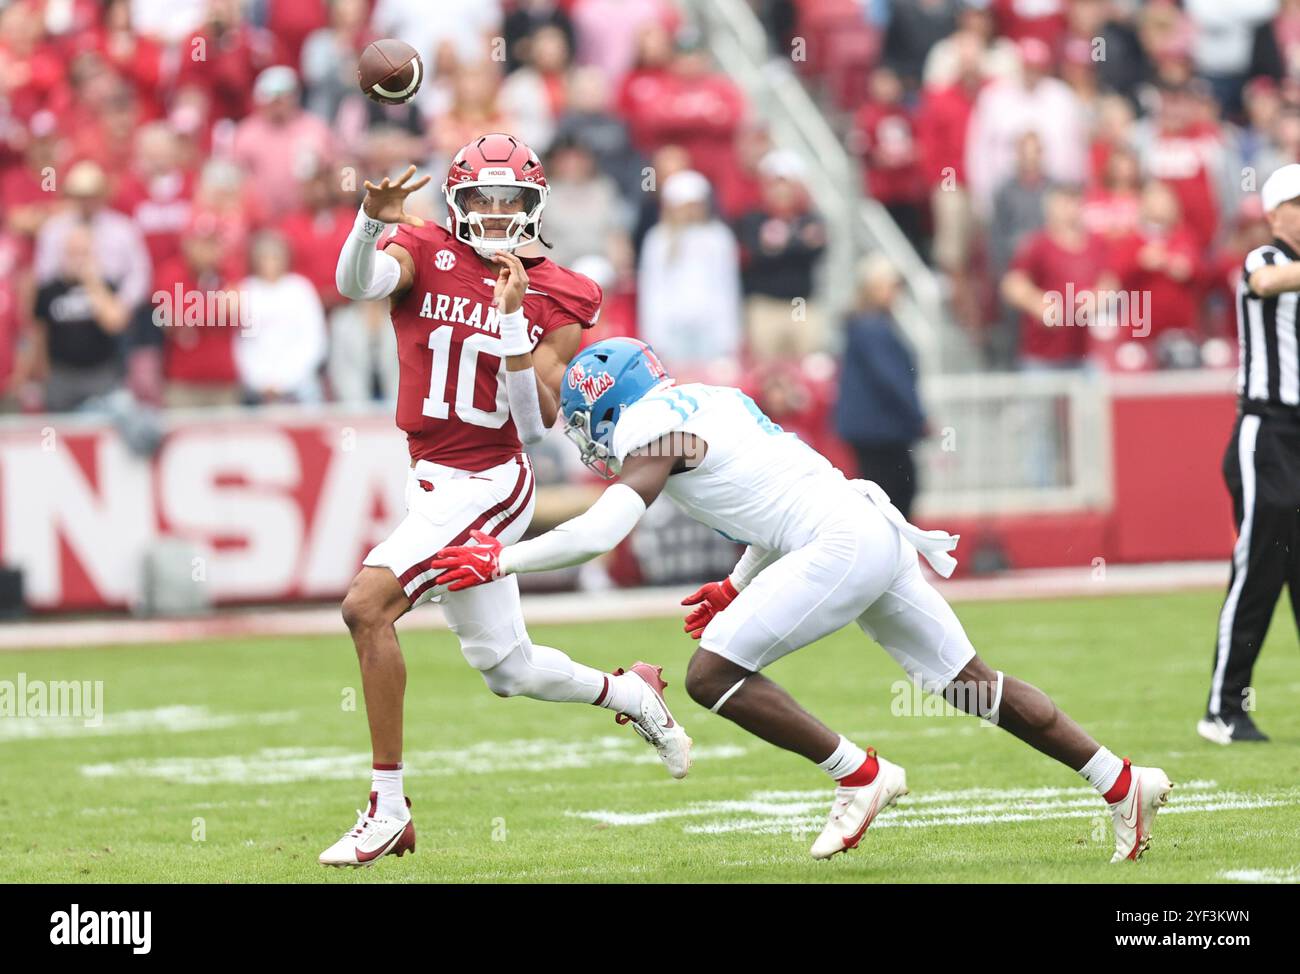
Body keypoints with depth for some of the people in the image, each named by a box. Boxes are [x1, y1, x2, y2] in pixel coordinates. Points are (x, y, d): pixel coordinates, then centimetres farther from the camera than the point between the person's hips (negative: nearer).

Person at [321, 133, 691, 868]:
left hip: (490, 483, -5)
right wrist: (374, 220, -41)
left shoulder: (555, 298, -3)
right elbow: (356, 284, -22)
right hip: (434, 480, 5)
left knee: (367, 606, -22)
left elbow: (539, 423, -9)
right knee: (506, 667, 16)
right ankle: (631, 695, 44)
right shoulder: (426, 254, 1)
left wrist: (512, 319, -19)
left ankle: (388, 807, -15)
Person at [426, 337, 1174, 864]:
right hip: (878, 529, 9)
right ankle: (1123, 782, 16)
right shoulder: (712, 403, 23)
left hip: (841, 545, -9)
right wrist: (739, 587, 31)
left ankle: (860, 775, -4)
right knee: (970, 681, 14)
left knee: (713, 675, -8)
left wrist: (500, 560, -4)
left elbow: (599, 533, -13)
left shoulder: (652, 428, -3)